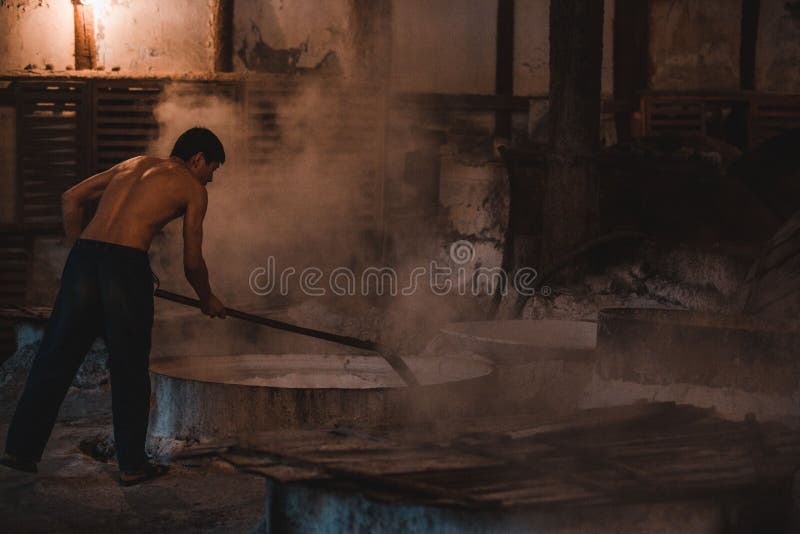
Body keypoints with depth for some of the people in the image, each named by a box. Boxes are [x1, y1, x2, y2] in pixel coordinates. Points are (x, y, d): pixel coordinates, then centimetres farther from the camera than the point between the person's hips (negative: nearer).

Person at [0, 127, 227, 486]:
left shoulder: (135, 164, 27)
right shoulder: (192, 188, 11)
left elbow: (71, 199, 22)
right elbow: (192, 262, 12)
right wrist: (208, 301, 29)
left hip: (83, 256, 5)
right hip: (127, 264, -5)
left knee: (55, 358, 11)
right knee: (129, 369, 6)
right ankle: (132, 466, 12)